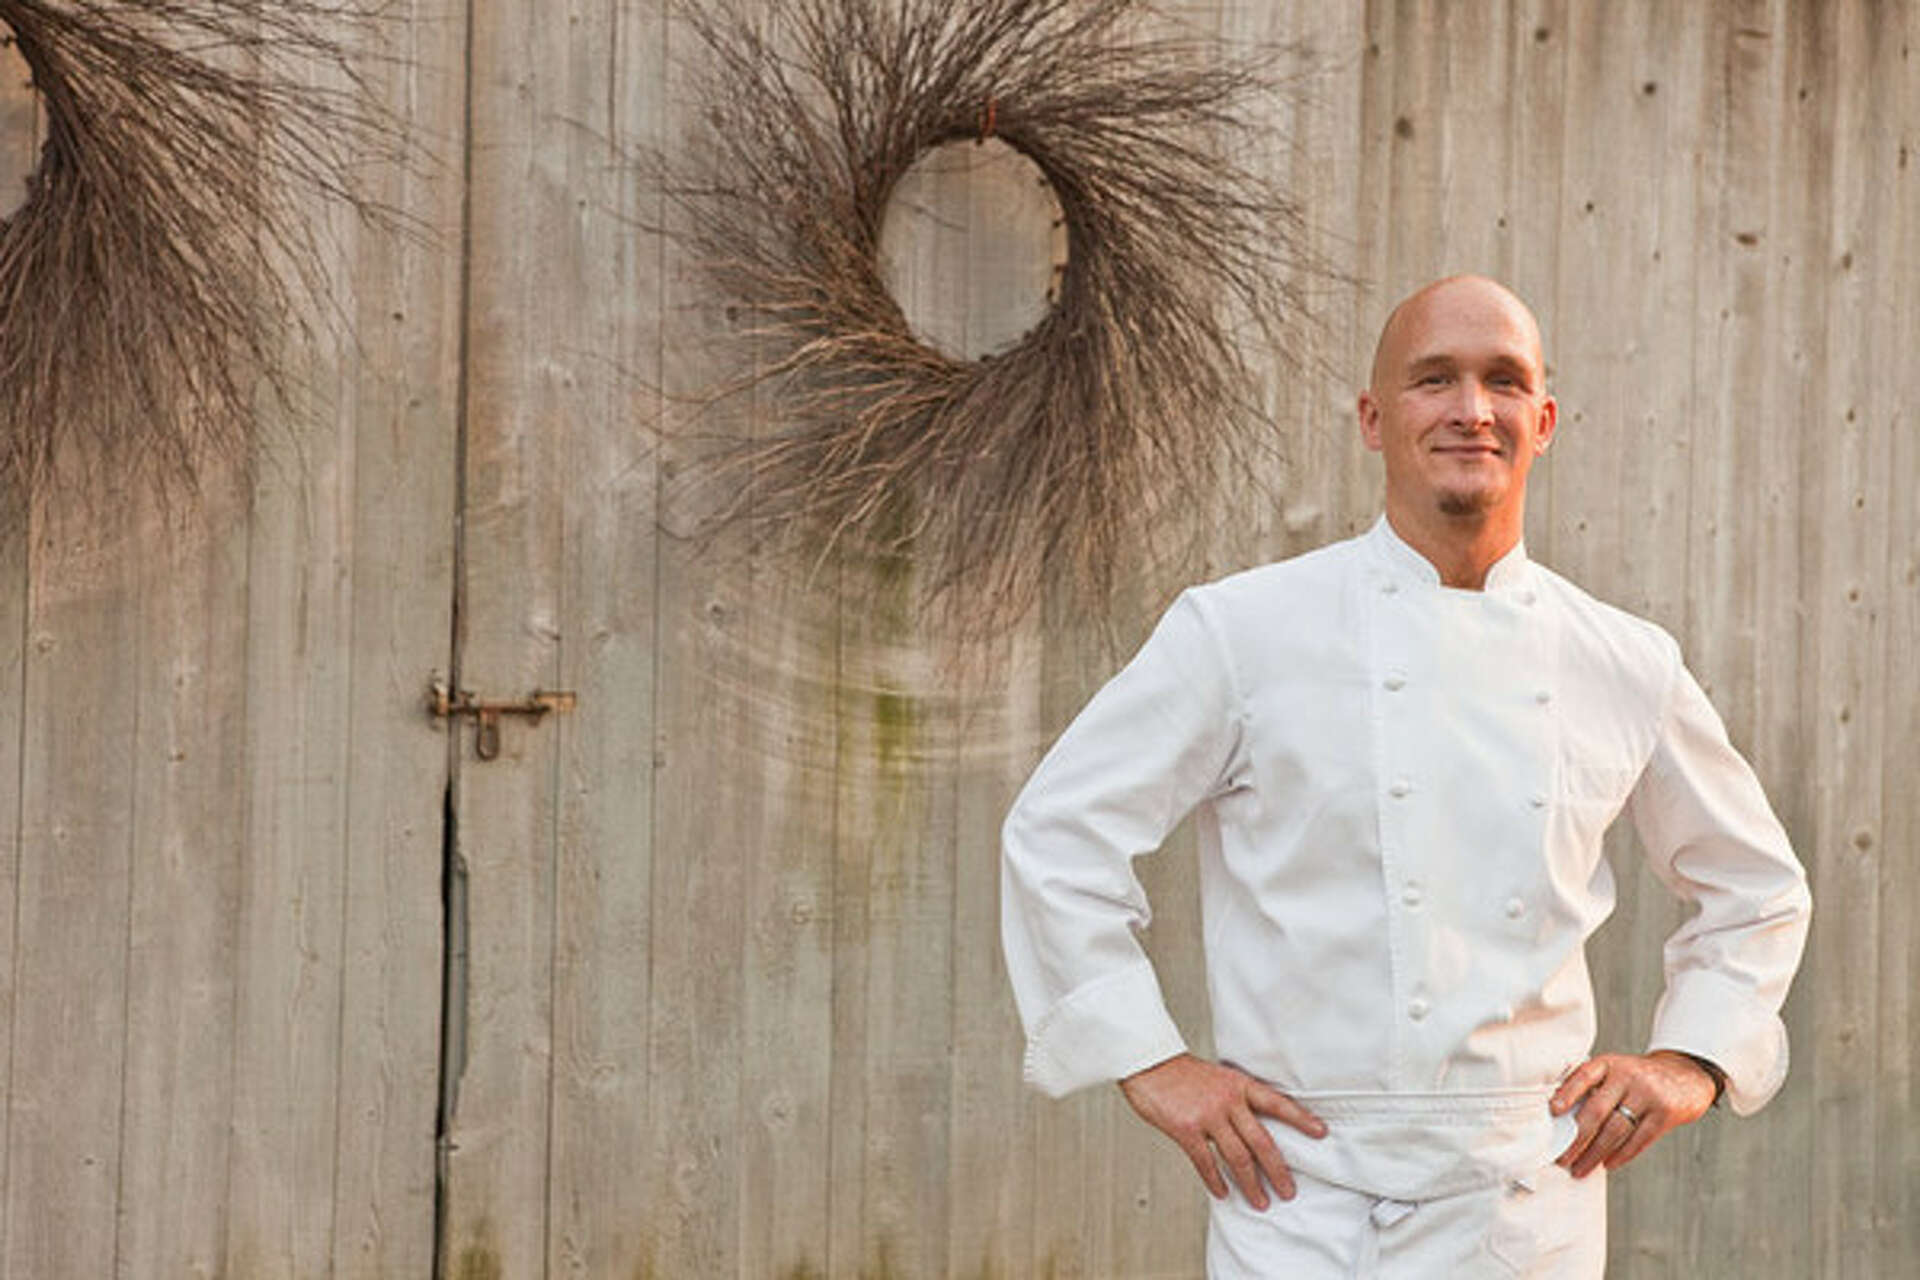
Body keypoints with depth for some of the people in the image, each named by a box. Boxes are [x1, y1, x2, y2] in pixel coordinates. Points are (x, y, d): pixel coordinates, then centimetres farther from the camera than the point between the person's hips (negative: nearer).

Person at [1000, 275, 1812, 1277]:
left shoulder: (1628, 668, 7)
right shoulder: (1244, 630, -4)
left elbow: (1757, 887, 21)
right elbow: (1057, 832, -1)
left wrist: (1693, 1058, 8)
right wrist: (1149, 1059, -5)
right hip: (1308, 1199, -3)